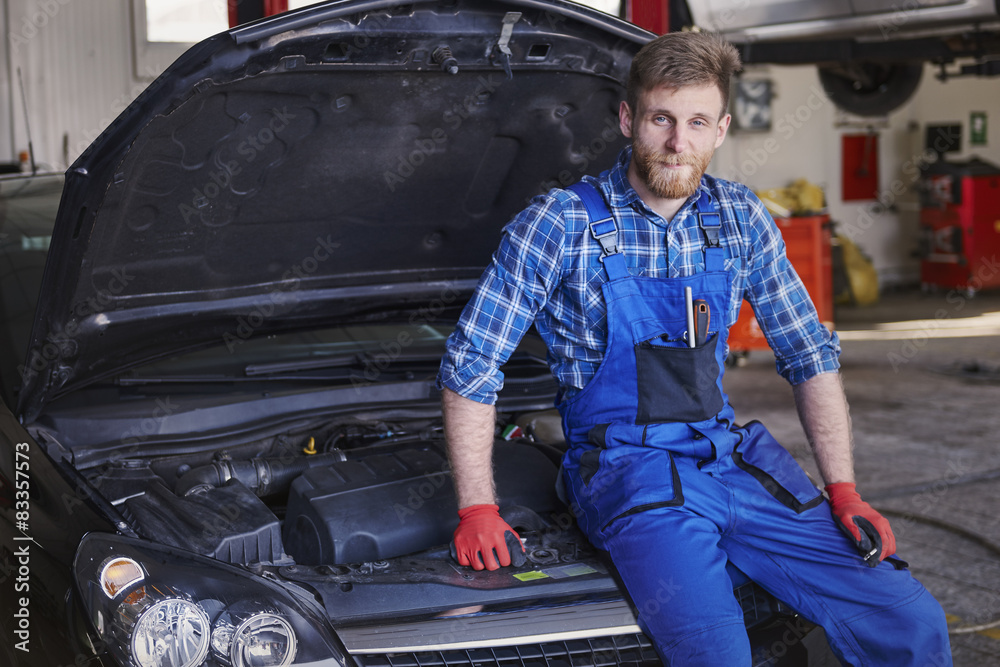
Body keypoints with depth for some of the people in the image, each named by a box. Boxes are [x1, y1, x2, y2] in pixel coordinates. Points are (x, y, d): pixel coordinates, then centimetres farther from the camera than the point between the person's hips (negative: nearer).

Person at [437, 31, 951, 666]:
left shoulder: (742, 219, 8)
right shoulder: (561, 224, -6)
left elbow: (809, 354, 15)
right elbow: (471, 365, -3)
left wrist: (844, 490, 7)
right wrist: (477, 507, -8)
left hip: (733, 453, 5)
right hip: (626, 465, -4)